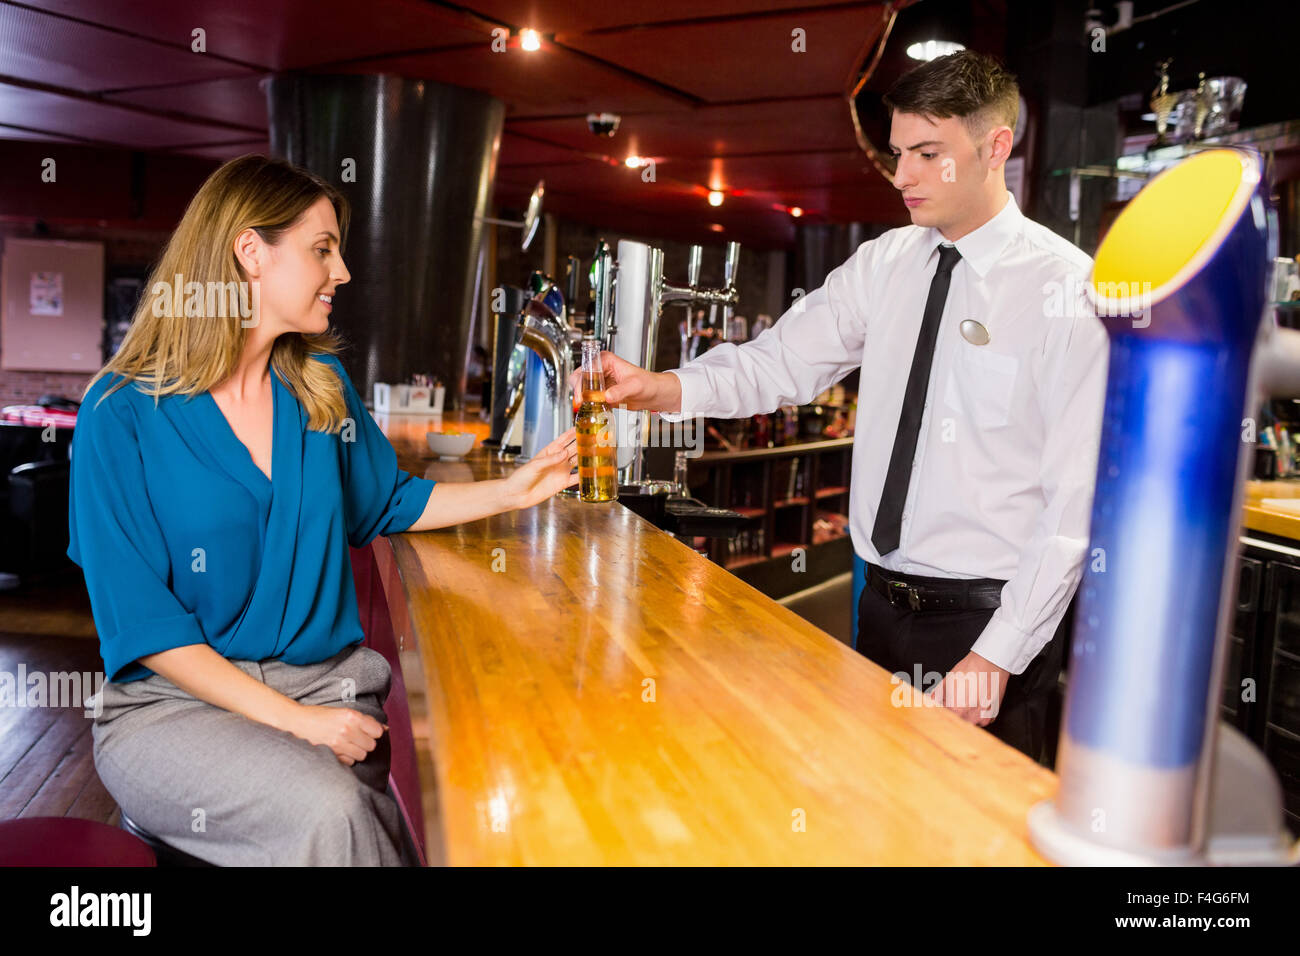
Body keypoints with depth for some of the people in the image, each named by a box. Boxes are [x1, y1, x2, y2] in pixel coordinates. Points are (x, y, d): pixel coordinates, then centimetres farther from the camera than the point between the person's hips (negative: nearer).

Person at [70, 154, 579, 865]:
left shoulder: (322, 386, 8)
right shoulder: (123, 414, -9)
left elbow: (387, 503, 22)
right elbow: (141, 622, -12)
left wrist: (512, 491, 10)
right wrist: (290, 718, -19)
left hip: (330, 676, 5)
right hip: (177, 699, -4)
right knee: (322, 810, -32)